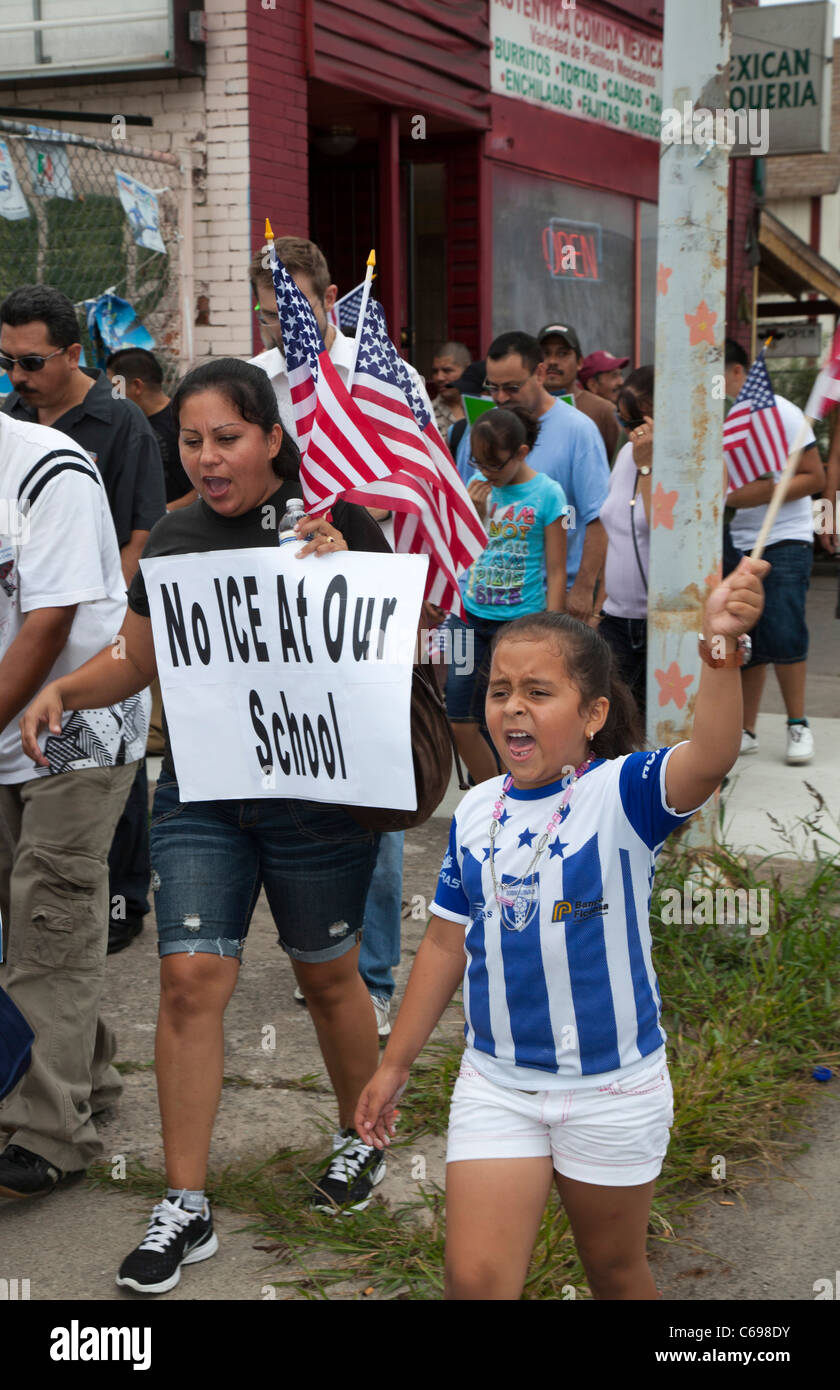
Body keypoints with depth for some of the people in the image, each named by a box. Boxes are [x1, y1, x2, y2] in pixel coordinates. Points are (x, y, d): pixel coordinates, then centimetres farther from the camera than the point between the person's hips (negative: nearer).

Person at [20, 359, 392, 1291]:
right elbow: (137, 662, 15)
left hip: (315, 792, -3)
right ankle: (185, 1206, 6)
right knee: (191, 977, -4)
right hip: (199, 792, 3)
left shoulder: (333, 520, -5)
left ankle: (361, 1139, 37)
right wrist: (62, 689, -3)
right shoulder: (175, 538, 6)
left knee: (326, 973, 11)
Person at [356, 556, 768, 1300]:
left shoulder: (622, 794, -16)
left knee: (615, 1269, 18)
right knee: (475, 1278, -2)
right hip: (496, 1082, 3)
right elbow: (447, 941, 8)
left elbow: (710, 757, -38)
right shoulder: (476, 812, -2)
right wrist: (395, 1064, 12)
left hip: (613, 1087, -3)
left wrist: (722, 649, -55)